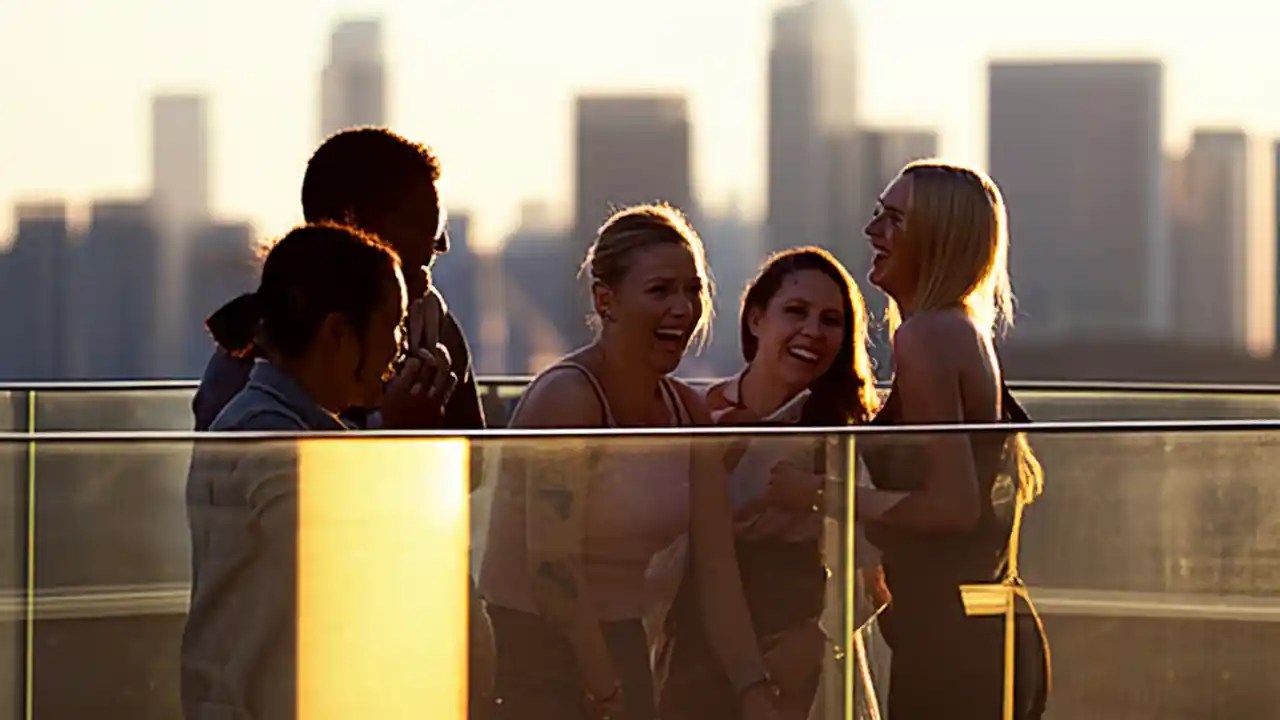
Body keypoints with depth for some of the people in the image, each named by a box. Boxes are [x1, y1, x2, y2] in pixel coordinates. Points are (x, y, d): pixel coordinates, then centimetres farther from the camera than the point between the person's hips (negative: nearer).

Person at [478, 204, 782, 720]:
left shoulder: (686, 412, 7)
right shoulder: (566, 398, -15)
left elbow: (716, 571, 4)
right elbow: (552, 565, -21)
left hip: (622, 644, 7)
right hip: (527, 646, -7)